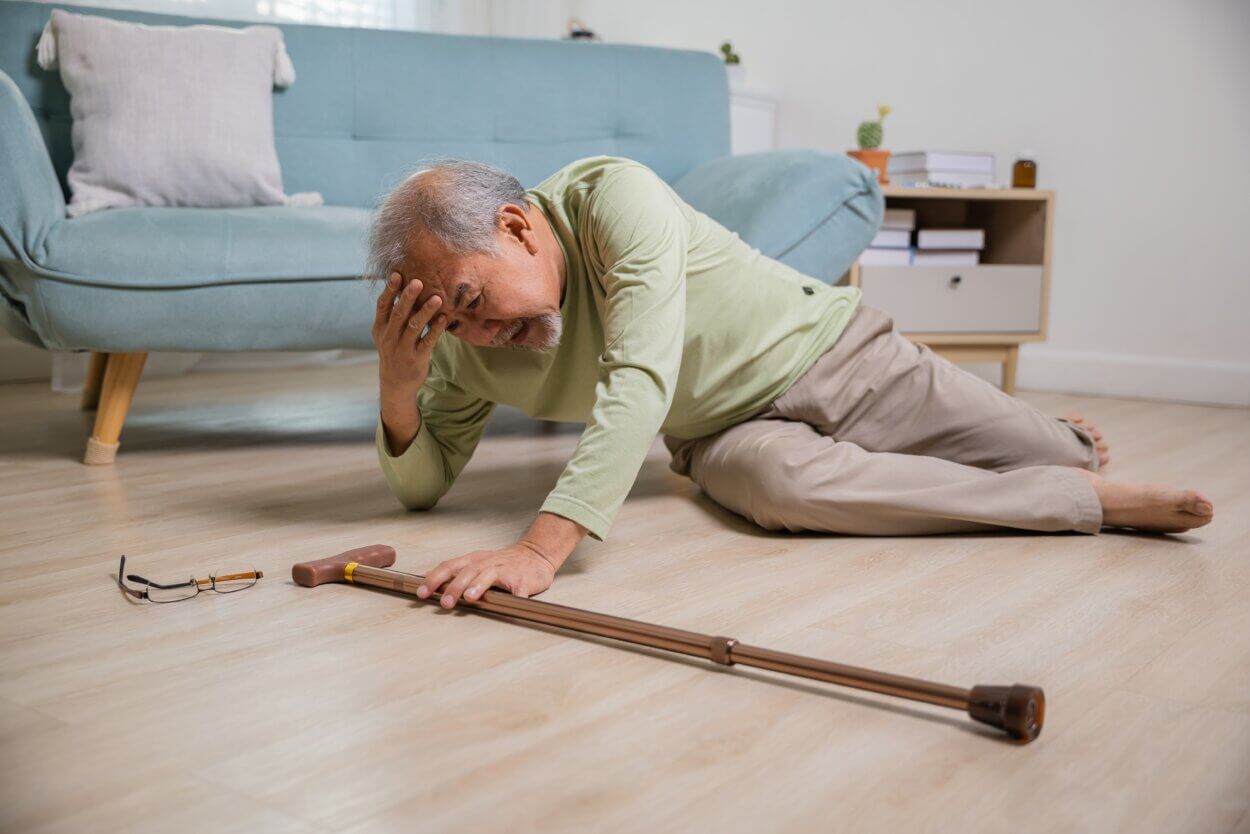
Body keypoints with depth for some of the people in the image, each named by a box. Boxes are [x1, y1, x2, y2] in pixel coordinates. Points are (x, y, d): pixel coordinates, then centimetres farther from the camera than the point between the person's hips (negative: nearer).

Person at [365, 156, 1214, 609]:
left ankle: (1065, 448, 43)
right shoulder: (468, 349, -9)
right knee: (785, 484, -33)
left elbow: (641, 383, -39)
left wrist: (539, 549, -49)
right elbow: (423, 486, -2)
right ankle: (1093, 501, -14)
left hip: (826, 349, -3)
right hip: (731, 431, 3)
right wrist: (397, 382, -24)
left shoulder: (612, 196, -29)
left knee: (1058, 448, -2)